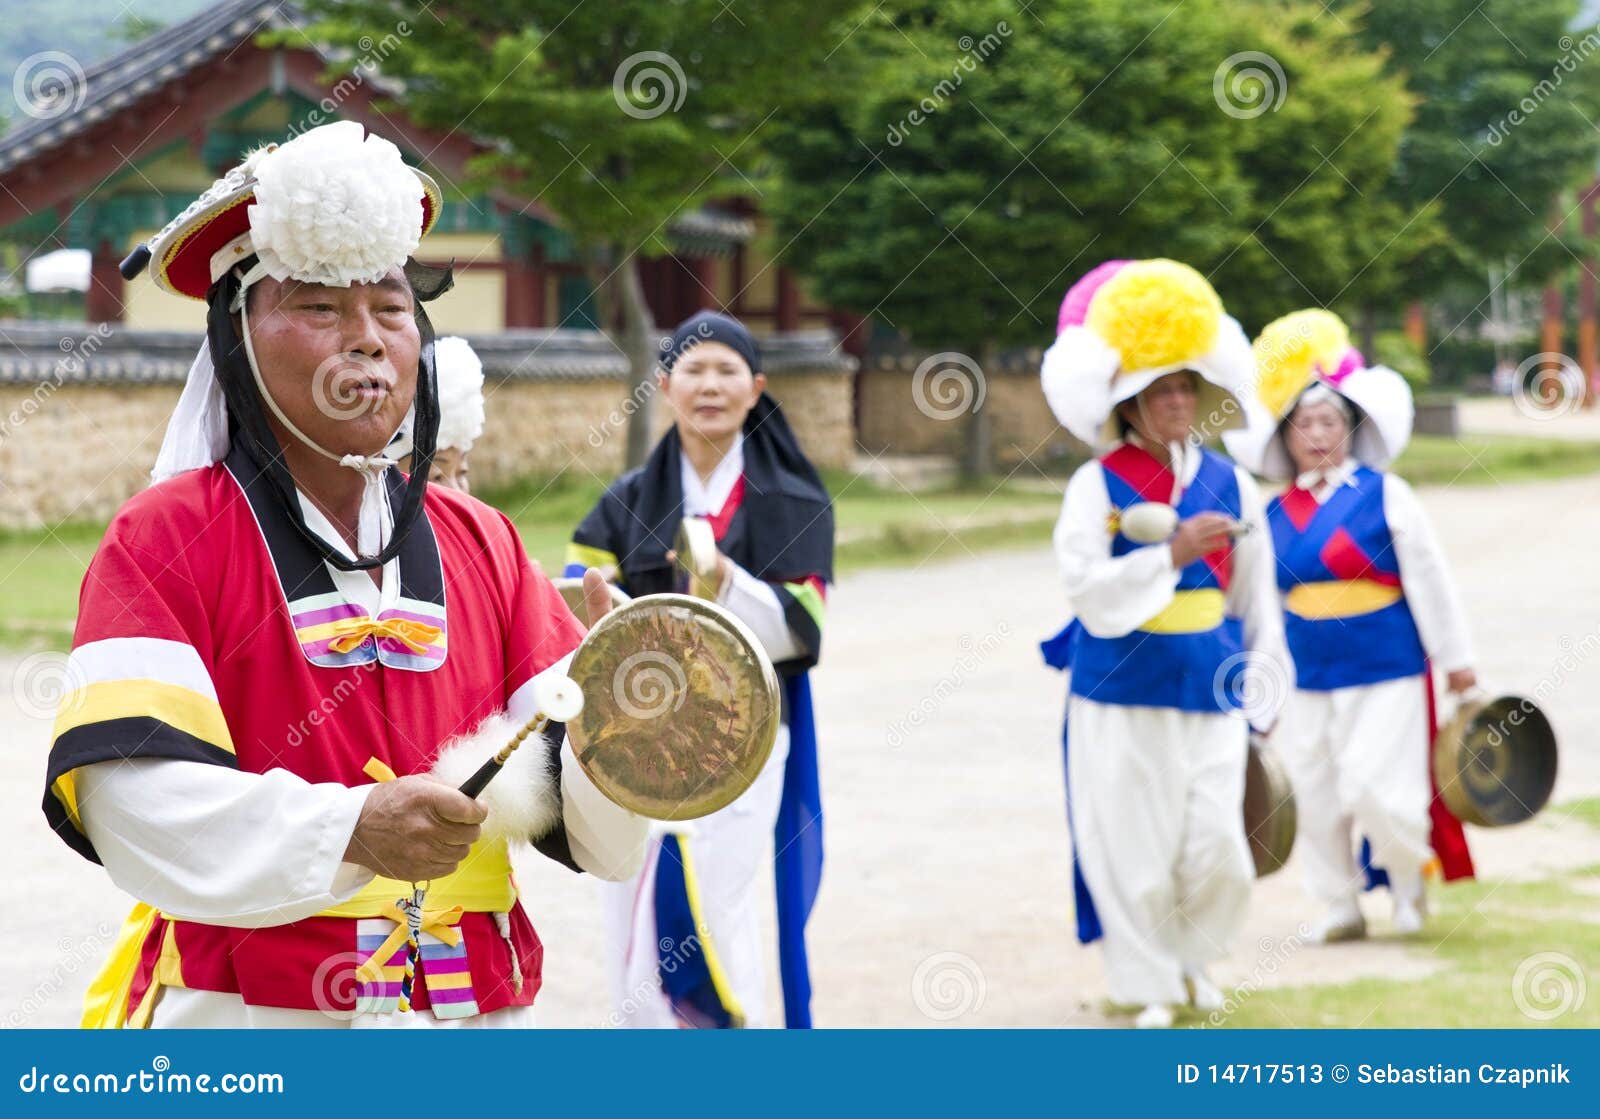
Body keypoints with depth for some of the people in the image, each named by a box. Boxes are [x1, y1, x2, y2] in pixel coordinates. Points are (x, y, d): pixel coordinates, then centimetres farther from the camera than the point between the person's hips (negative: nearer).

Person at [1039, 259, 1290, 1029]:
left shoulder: (1227, 483, 6)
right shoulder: (1097, 486, -5)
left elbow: (1256, 590, 12)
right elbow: (1086, 585, -17)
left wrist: (1262, 676, 11)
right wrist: (1172, 555, -24)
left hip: (1209, 684, 3)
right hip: (1123, 687, -3)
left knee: (1217, 843, -3)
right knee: (1134, 843, 2)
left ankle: (1192, 958, 24)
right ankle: (1151, 983, 17)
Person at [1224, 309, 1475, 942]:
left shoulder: (1384, 496, -5)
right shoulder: (1276, 516, 8)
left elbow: (1429, 580, -2)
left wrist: (1454, 659, 0)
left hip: (1385, 671, -5)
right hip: (1307, 678, 5)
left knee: (1377, 787, -10)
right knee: (1316, 795, 6)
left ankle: (1409, 878, 17)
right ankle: (1340, 906, 20)